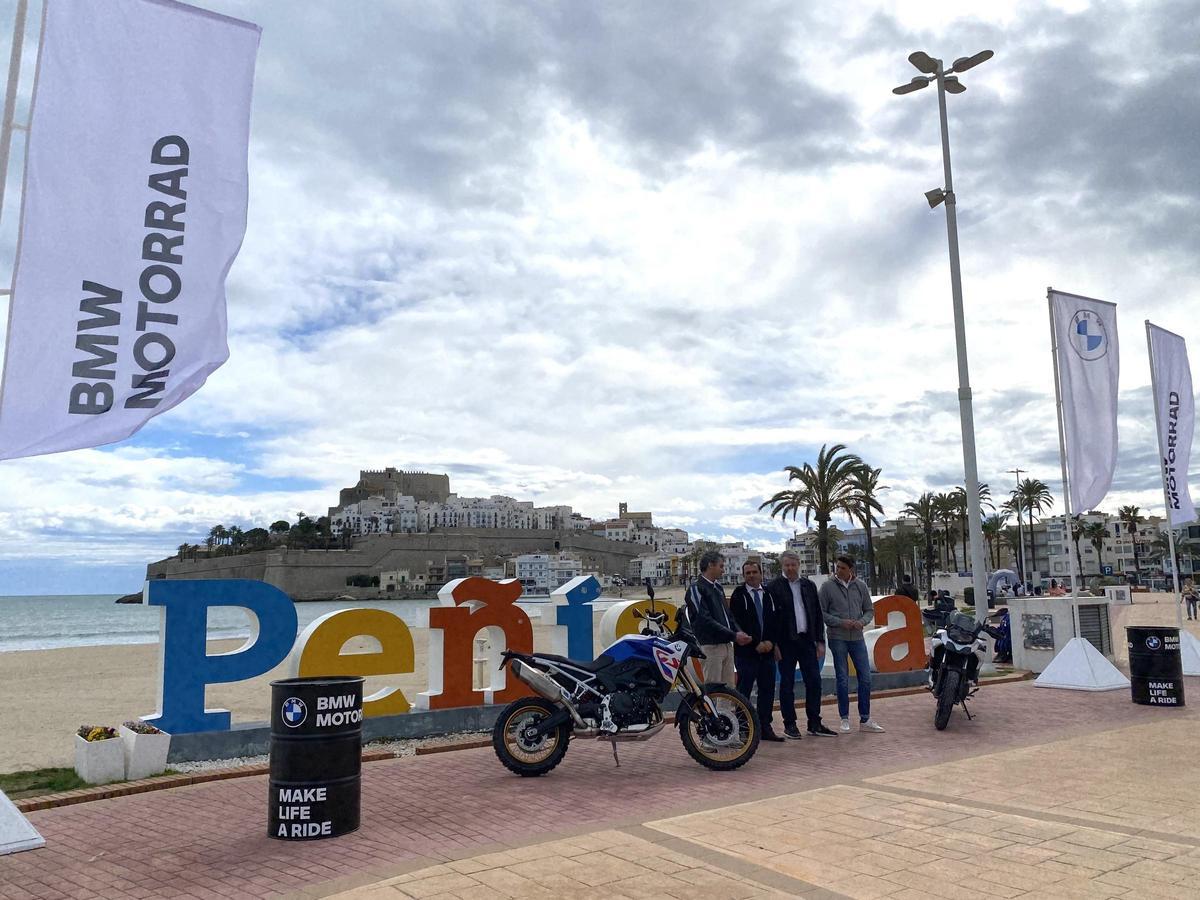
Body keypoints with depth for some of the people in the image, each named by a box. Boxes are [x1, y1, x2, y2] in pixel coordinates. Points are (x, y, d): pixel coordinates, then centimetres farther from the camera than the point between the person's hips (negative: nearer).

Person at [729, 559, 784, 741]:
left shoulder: (768, 594, 10)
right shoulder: (738, 595, -3)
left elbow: (774, 620, 10)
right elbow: (737, 623, -8)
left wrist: (770, 641, -6)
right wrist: (756, 644, -11)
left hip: (767, 651, 5)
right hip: (746, 651, -4)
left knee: (767, 690, 7)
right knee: (743, 692, 0)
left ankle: (765, 728, 17)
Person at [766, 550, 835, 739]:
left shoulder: (809, 585, 11)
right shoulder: (773, 587, -4)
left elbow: (818, 615, 13)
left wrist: (820, 641, 7)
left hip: (807, 640, 4)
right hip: (786, 643, -4)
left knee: (814, 681, 4)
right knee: (787, 684, 3)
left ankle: (814, 724, 14)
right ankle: (789, 725, 11)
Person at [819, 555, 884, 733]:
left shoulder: (860, 586, 5)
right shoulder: (828, 587, -4)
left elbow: (869, 610, 11)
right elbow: (821, 613, -3)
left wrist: (862, 621, -9)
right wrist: (841, 622, -14)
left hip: (857, 637, 3)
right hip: (837, 638, -3)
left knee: (865, 678, 3)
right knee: (842, 679, 3)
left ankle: (865, 720, 14)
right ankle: (845, 719, 14)